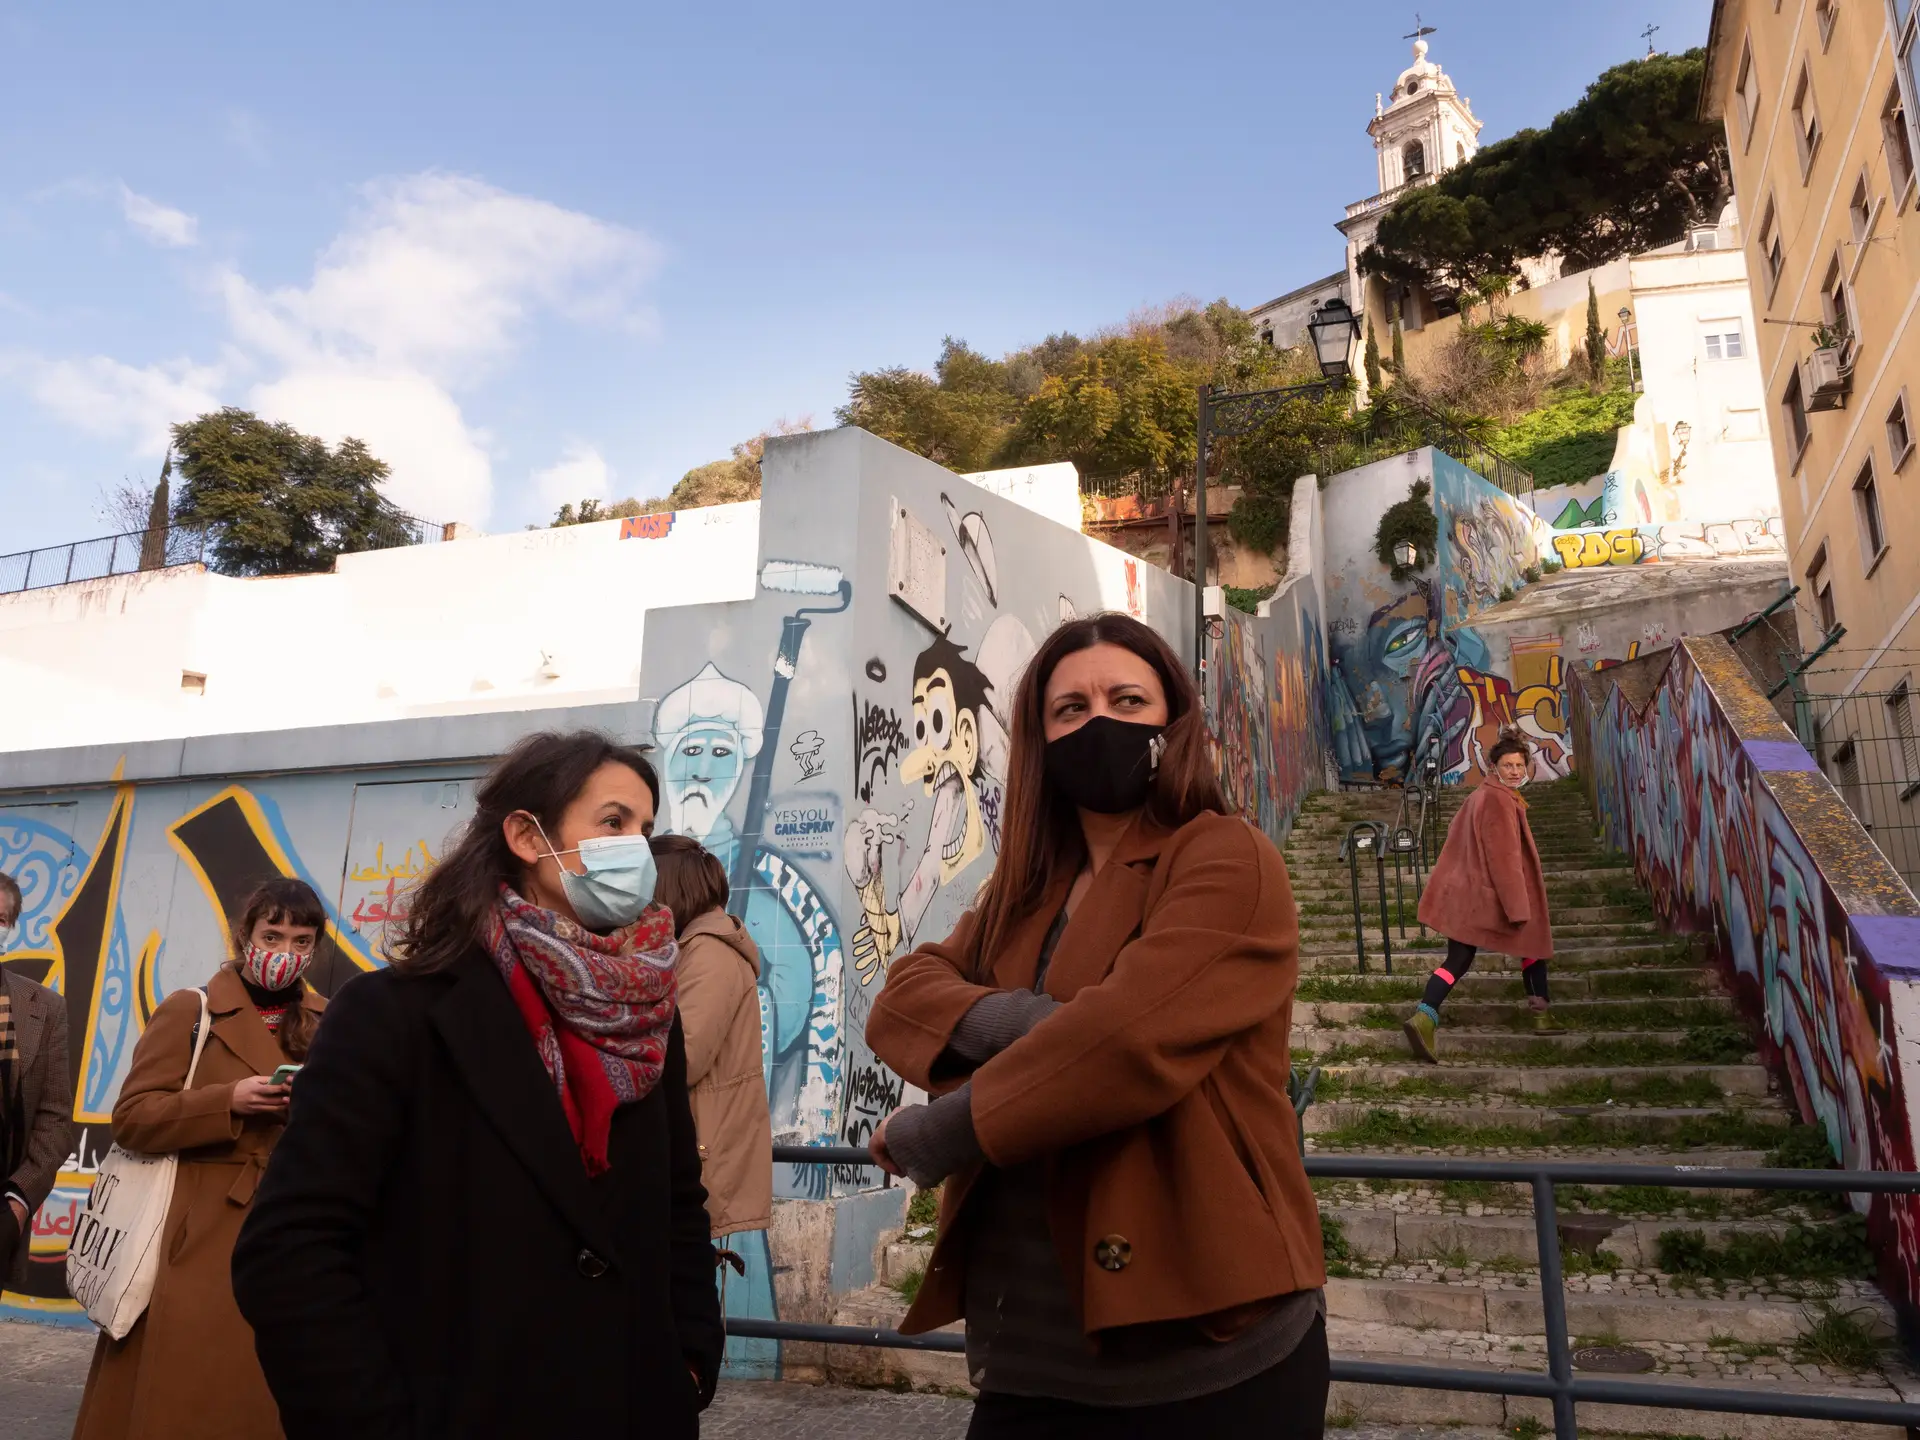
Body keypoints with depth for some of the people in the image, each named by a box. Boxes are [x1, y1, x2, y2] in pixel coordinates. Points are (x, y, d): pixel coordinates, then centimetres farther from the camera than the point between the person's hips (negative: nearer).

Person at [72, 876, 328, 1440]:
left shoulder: (326, 1024, 10)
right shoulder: (190, 1010, -2)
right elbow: (131, 1116, -6)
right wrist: (229, 1101, -19)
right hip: (201, 1237, -3)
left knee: (264, 1394, 8)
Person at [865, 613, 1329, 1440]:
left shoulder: (1227, 861, -12)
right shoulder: (1026, 891, 11)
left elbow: (1128, 1037, -25)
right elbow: (901, 999, 1)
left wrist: (930, 1138, -12)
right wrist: (1020, 1021, -21)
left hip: (1200, 1355, -6)